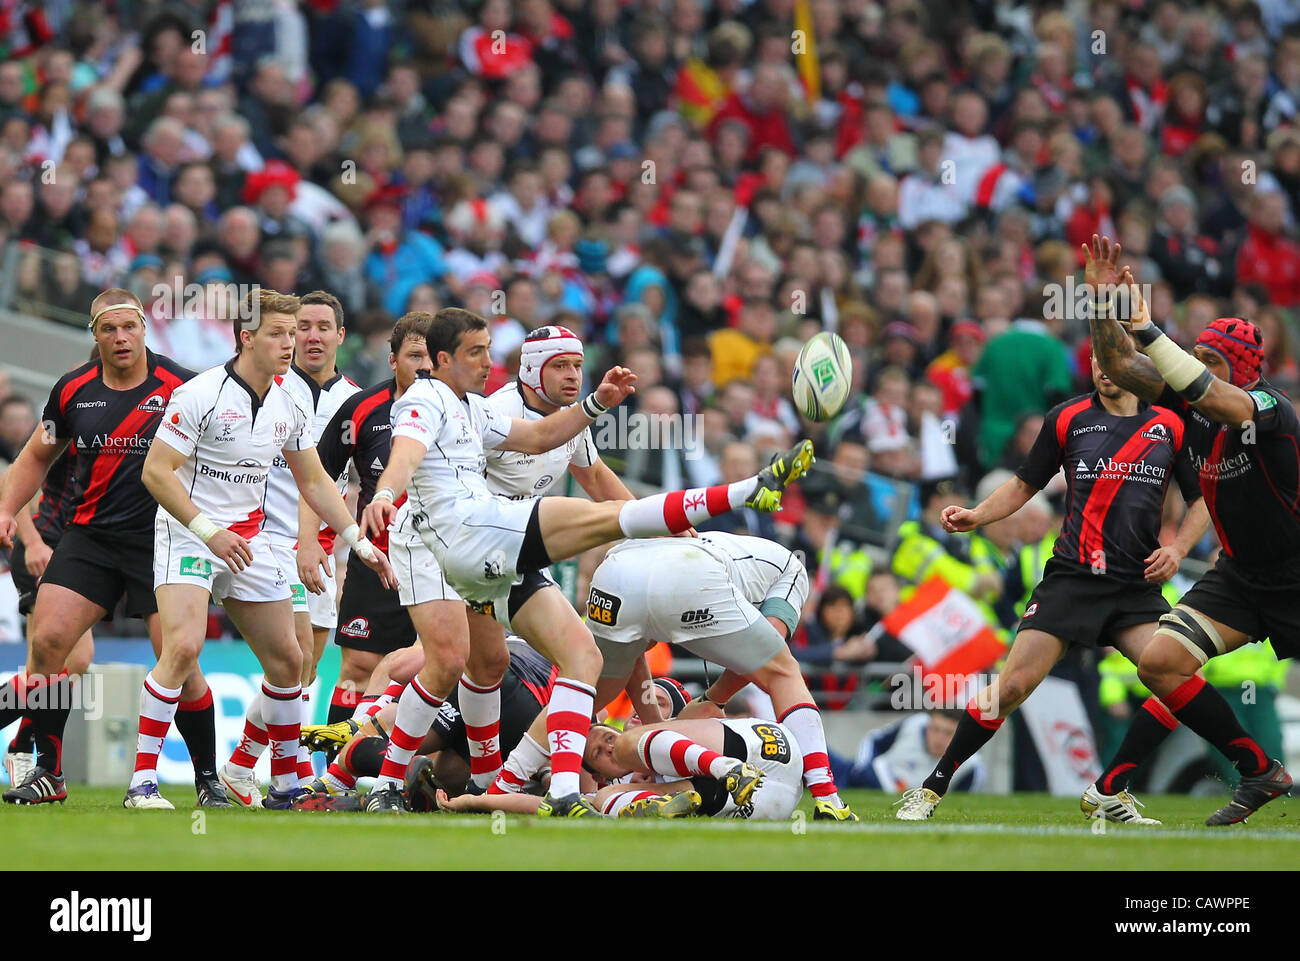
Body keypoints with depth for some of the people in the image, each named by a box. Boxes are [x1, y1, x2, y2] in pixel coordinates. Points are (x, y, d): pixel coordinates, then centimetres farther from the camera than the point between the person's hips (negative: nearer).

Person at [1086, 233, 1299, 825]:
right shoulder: (1192, 407, -3)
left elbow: (1212, 397, -42)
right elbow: (1119, 367, -5)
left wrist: (1147, 328, -45)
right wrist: (1103, 304, -20)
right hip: (1238, 572, 7)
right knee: (1160, 662, -9)